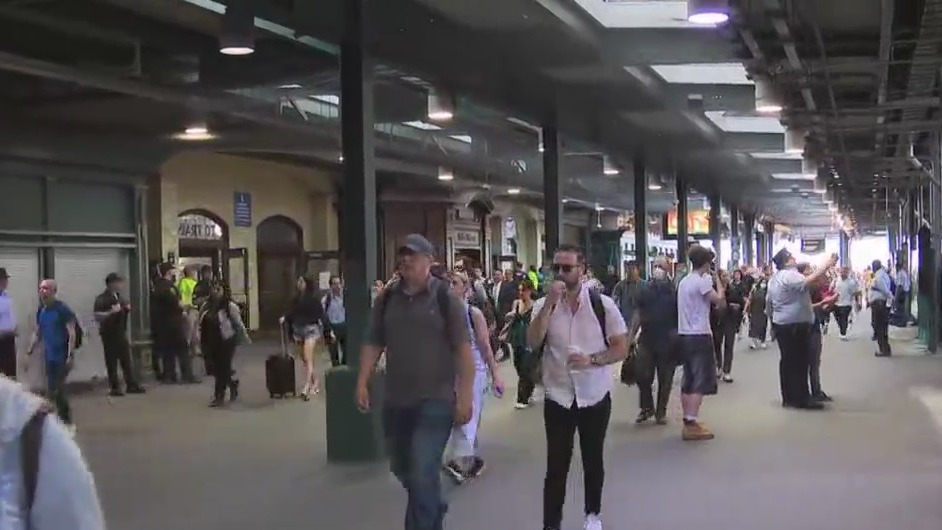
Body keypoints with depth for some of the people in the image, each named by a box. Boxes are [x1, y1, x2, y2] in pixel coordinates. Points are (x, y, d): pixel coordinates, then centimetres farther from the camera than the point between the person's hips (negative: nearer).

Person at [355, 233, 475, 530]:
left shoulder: (445, 297, -7)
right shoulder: (387, 298, 7)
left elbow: (463, 349, -9)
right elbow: (373, 344, 10)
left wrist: (466, 395, -14)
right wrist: (362, 382, 0)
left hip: (434, 401, -5)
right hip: (395, 402, 5)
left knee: (423, 474, -13)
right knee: (403, 469, 18)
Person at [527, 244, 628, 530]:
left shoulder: (603, 304, -7)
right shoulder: (544, 305, -3)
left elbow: (621, 348, -5)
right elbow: (533, 343, -18)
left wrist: (591, 359, -22)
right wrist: (550, 304, -25)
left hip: (595, 396, 0)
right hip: (558, 397, 0)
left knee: (593, 460, 16)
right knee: (556, 465, 1)